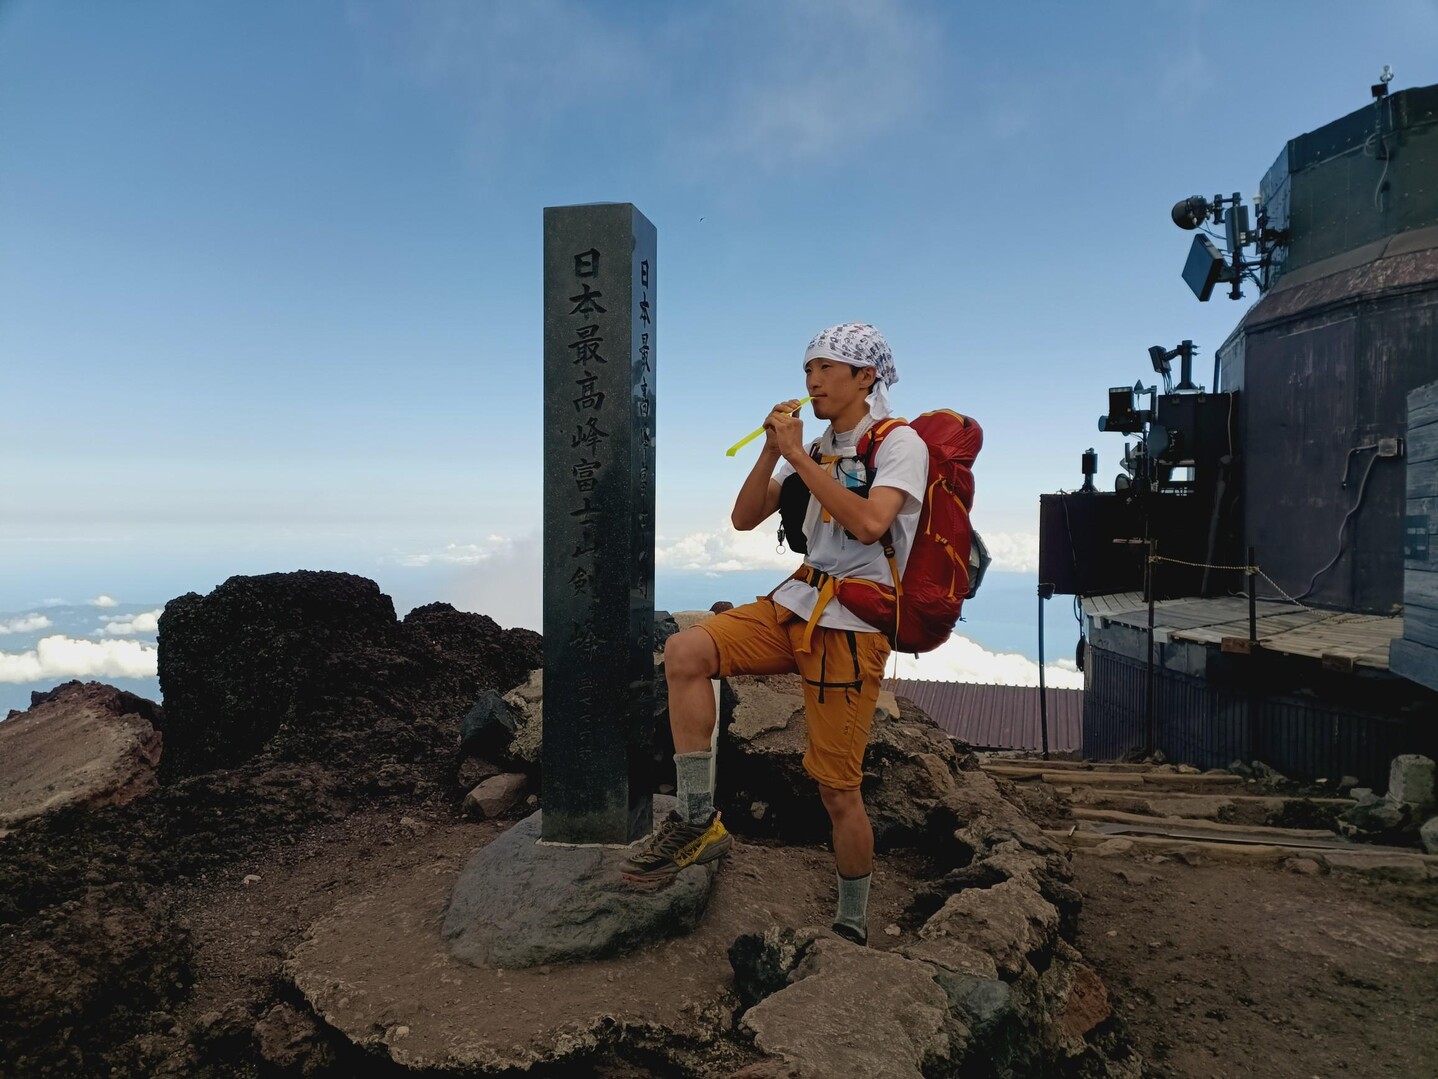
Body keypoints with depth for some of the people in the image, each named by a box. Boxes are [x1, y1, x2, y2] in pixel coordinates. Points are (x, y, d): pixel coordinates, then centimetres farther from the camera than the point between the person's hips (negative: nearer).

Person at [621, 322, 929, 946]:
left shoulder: (900, 444, -3)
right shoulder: (817, 448, 17)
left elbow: (870, 523, -23)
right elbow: (745, 519, 11)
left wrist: (798, 456, -16)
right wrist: (773, 450, -3)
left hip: (854, 626, -6)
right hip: (795, 604, 6)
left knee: (838, 789, -2)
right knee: (684, 651, -19)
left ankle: (852, 931, 20)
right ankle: (698, 821, -12)